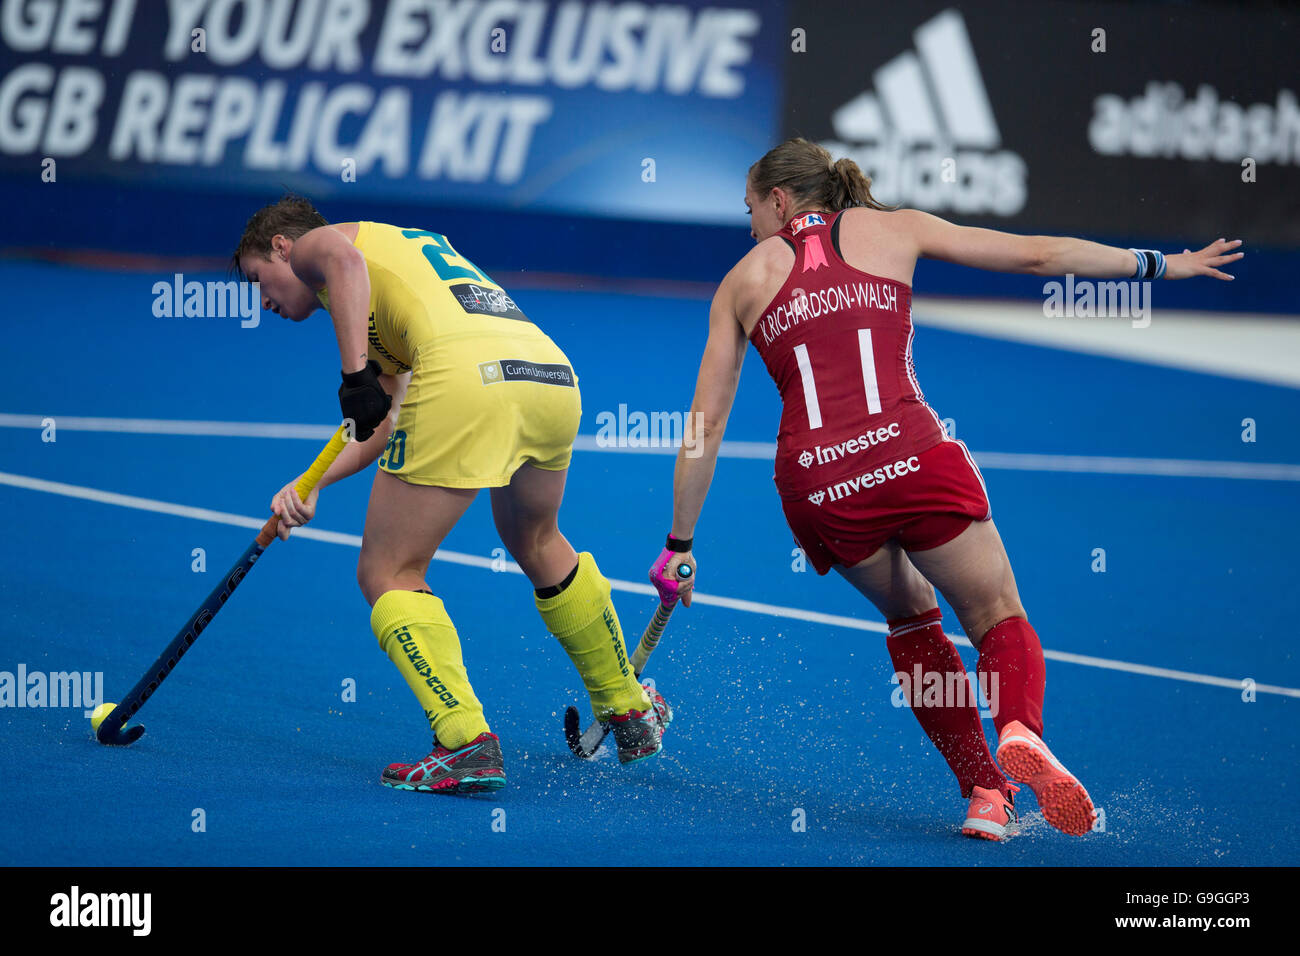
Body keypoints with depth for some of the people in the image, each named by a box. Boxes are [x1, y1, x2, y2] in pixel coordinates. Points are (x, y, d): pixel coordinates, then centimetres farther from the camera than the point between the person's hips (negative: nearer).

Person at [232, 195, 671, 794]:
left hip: (466, 378, -8)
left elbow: (343, 259, -10)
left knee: (387, 574, 4)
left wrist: (355, 374, -15)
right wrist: (313, 484, 26)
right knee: (536, 543, 33)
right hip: (554, 372, 8)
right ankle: (631, 715, 41)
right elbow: (390, 420, 32)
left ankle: (467, 743, -11)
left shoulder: (313, 244, 18)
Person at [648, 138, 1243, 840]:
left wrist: (681, 543, 20)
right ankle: (1020, 732, -21)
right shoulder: (890, 229, 16)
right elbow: (1037, 255, 13)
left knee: (910, 615, 26)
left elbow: (706, 422, 14)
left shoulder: (744, 279, 17)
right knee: (999, 620, 13)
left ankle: (983, 788, 11)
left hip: (815, 487, 2)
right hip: (912, 459, -1)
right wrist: (1159, 264, 22)